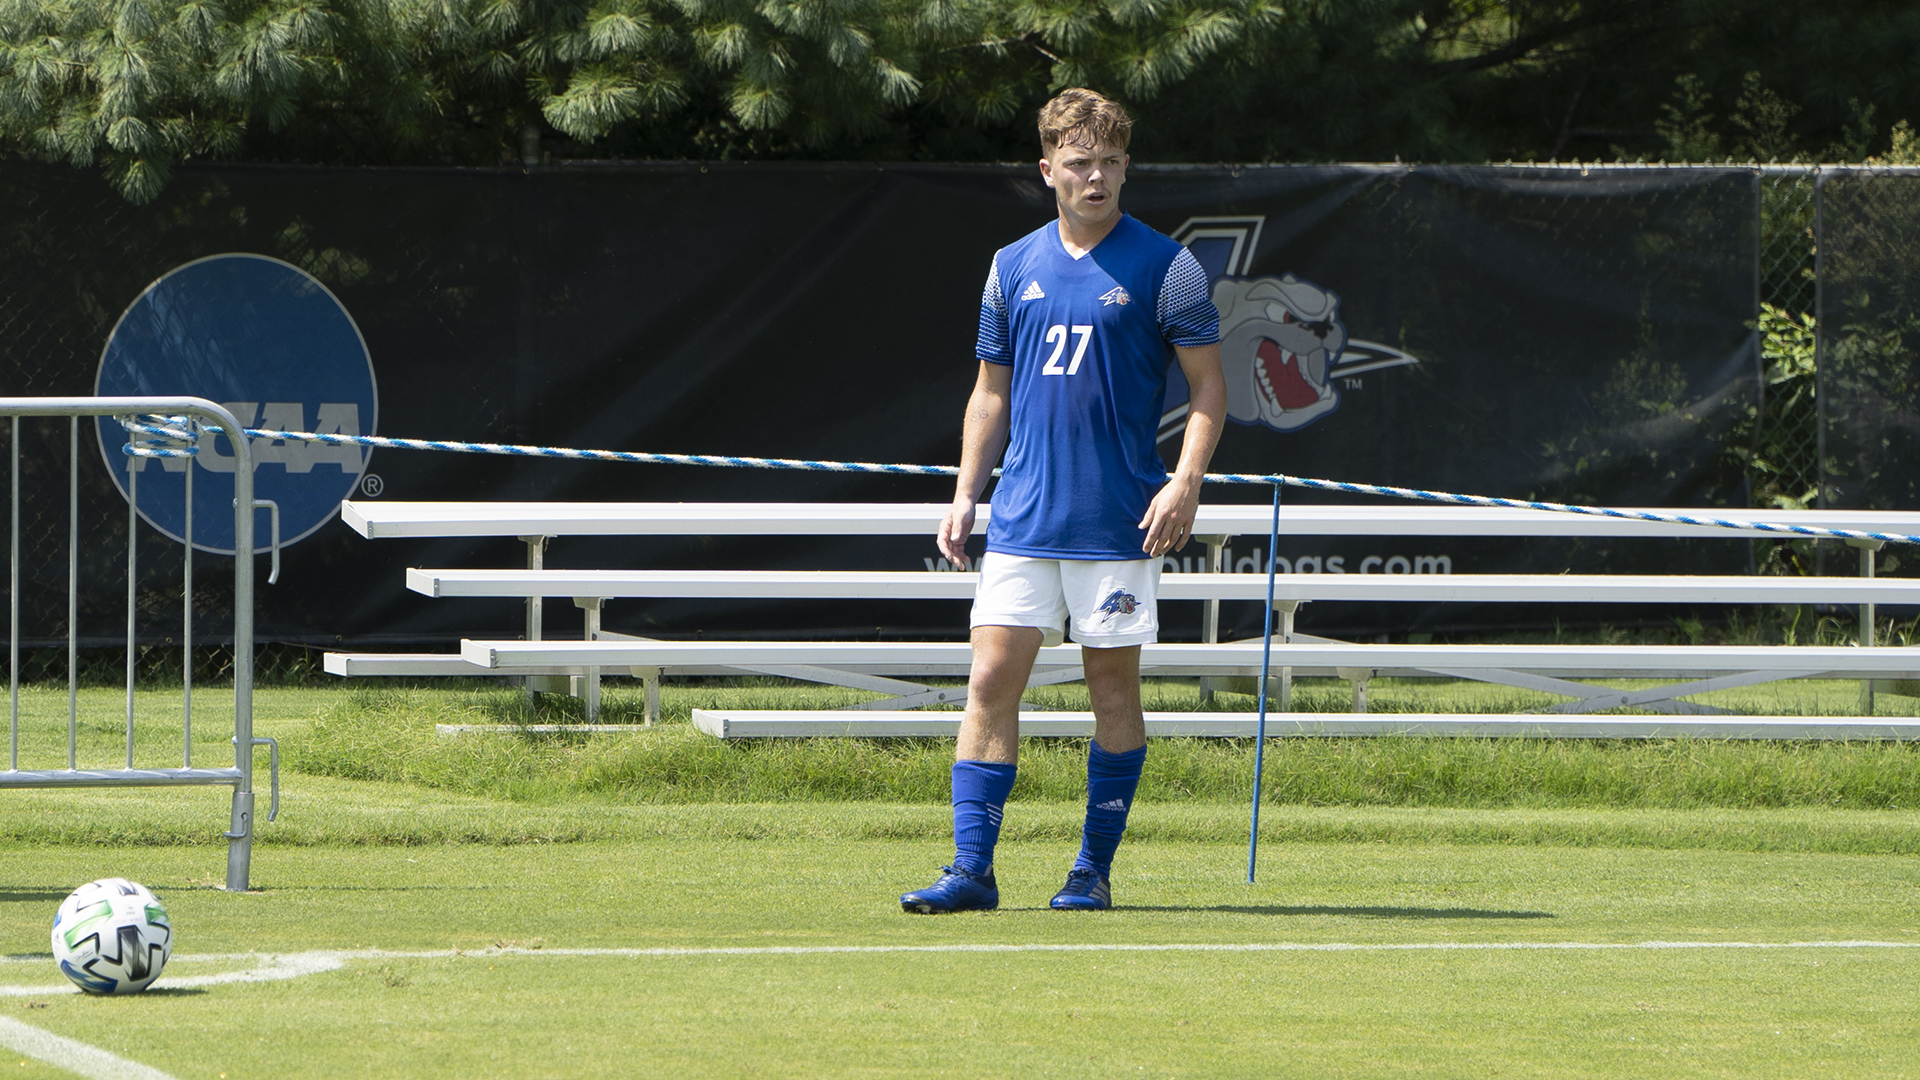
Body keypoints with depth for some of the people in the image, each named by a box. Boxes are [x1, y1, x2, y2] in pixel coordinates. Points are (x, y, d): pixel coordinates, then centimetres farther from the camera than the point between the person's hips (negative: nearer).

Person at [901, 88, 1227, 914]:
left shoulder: (1163, 268, -2)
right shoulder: (1014, 268, 10)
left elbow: (1209, 387, 0)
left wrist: (1186, 480, -14)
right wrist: (965, 495, 11)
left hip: (1119, 523, -3)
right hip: (1022, 521, 3)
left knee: (1113, 683, 3)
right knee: (992, 680, -4)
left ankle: (1094, 869, 11)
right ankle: (972, 870, -4)